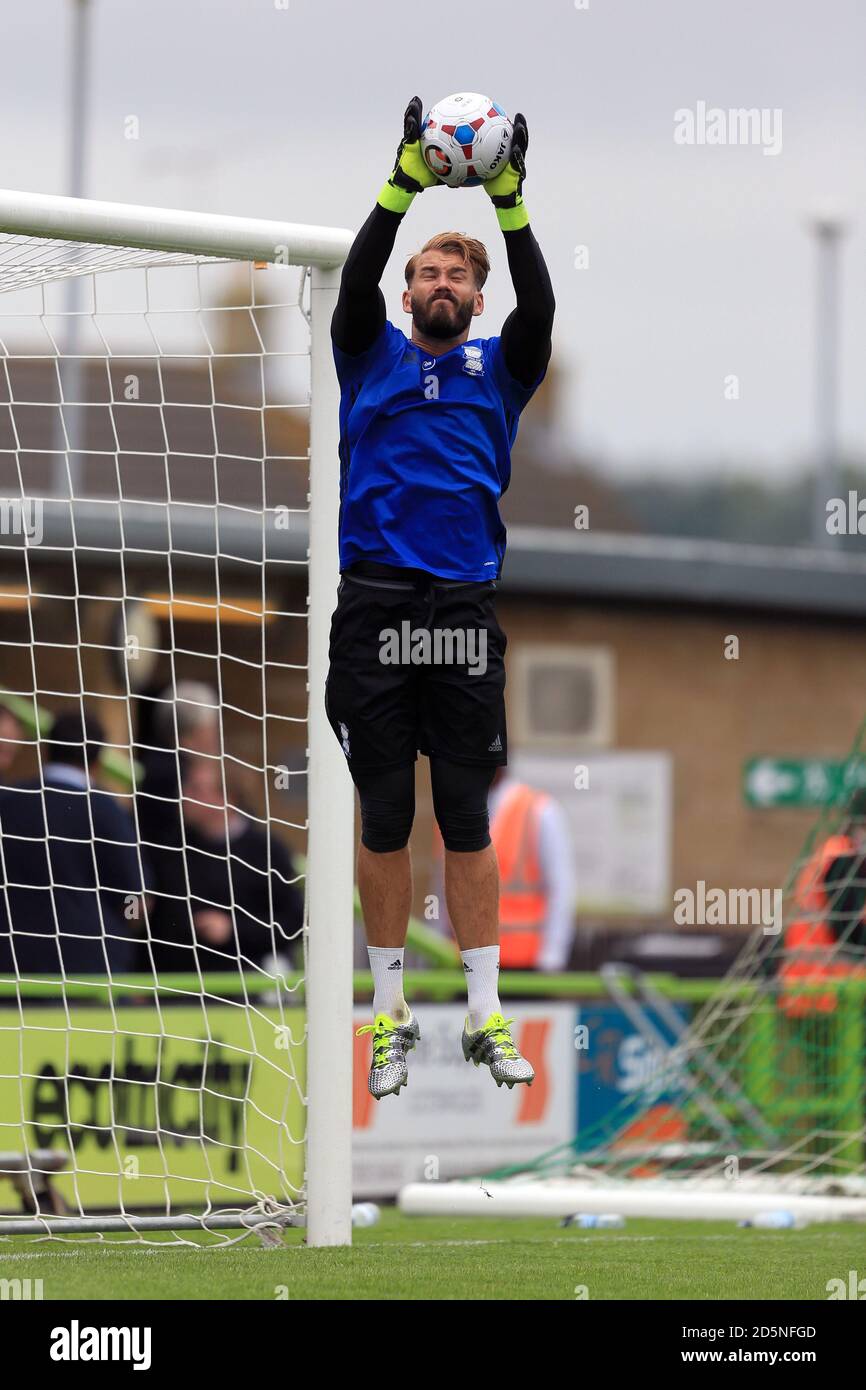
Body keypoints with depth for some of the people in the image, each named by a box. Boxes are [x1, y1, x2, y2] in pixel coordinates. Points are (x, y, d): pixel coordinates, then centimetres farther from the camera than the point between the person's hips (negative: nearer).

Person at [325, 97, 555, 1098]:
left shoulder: (497, 367, 12)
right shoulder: (373, 356, 11)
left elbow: (539, 306, -5)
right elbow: (355, 282, -6)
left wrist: (511, 204, -17)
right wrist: (404, 186, -18)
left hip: (465, 611, 1)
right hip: (373, 610, -1)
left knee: (467, 819, 4)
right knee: (385, 819, 3)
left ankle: (484, 1016, 7)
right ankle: (389, 1015, 10)